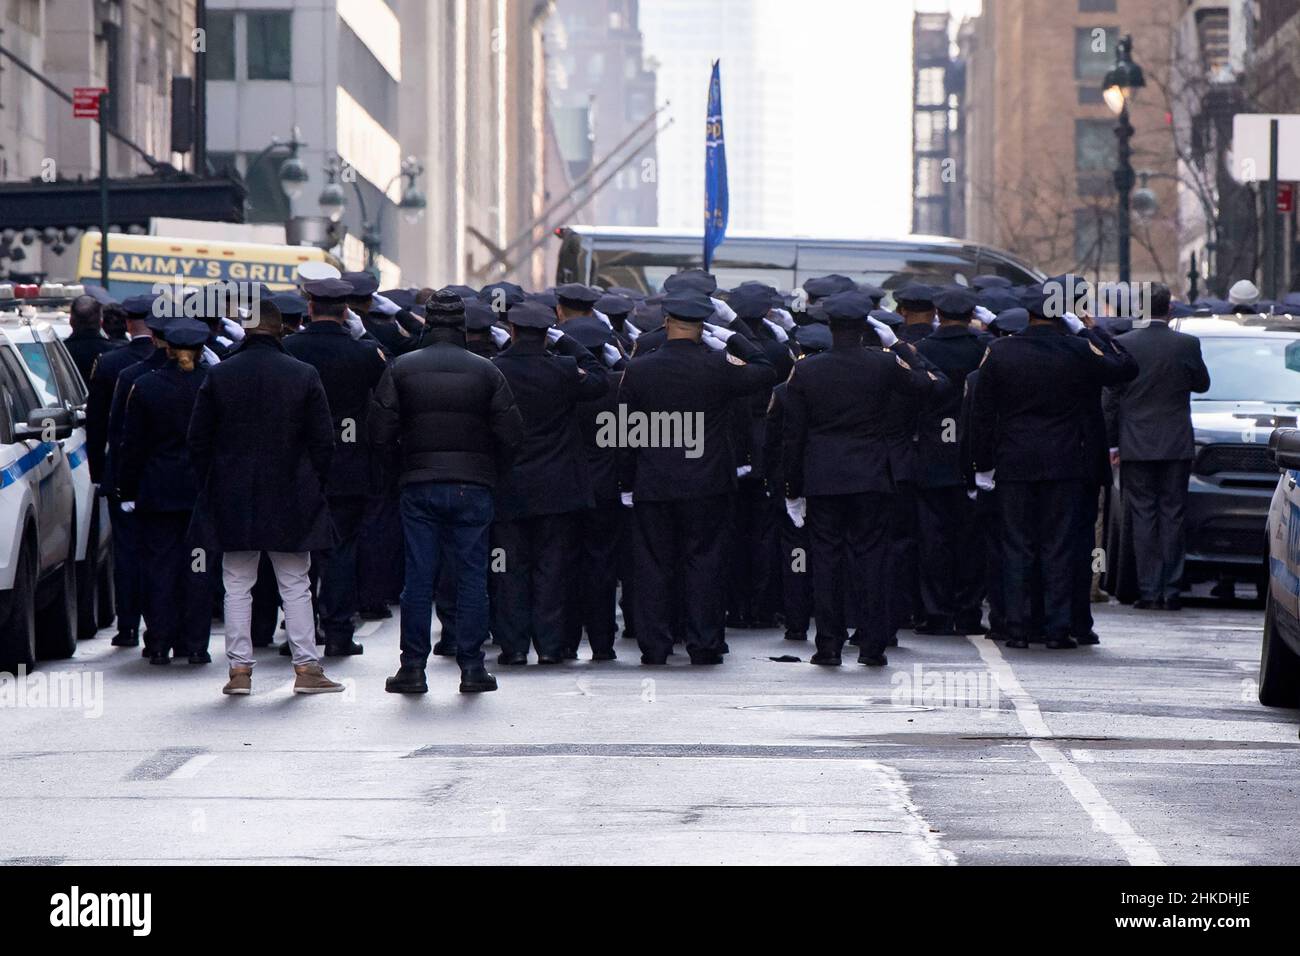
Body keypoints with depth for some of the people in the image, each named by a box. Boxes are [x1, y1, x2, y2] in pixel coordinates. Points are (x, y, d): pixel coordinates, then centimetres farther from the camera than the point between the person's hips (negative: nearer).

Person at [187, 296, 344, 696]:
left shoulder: (218, 376, -1)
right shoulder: (304, 376, -3)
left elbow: (198, 440, 2)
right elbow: (323, 441, -1)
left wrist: (210, 489, 10)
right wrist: (313, 488, 9)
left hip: (232, 499, 0)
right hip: (290, 499, 0)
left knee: (237, 586, 5)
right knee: (295, 585, 6)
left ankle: (239, 669, 3)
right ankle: (306, 667, 3)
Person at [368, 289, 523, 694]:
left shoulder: (401, 368, -1)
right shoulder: (486, 371, 0)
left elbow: (380, 431, -4)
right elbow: (511, 433, -1)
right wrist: (491, 471, 13)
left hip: (418, 485, 0)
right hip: (473, 487, 0)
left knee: (418, 577, 3)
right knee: (471, 575, 4)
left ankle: (413, 667, 3)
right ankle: (471, 667, 3)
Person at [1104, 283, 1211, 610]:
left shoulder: (1123, 345, -6)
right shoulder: (1187, 344, -6)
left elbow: (1112, 399, -2)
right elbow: (1202, 384, 8)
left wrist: (1112, 443, 4)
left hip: (1135, 447, 0)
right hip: (1176, 446, 0)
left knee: (1143, 518, 4)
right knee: (1172, 516, 6)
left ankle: (1148, 590, 1)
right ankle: (1171, 590, 5)